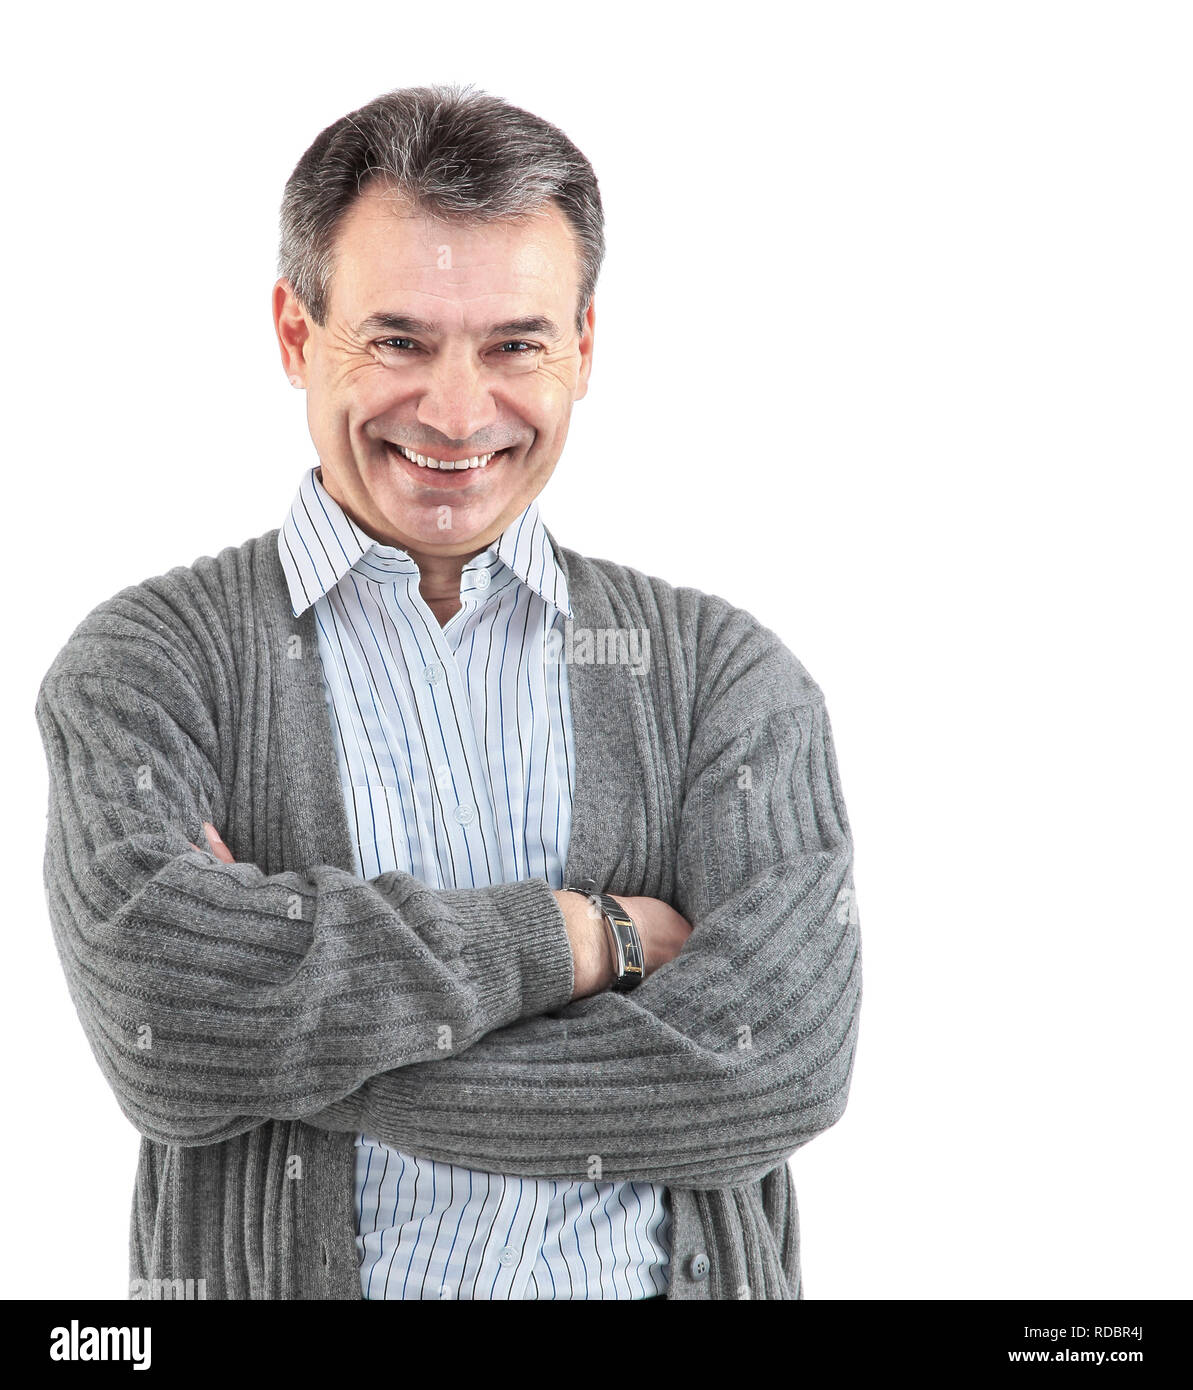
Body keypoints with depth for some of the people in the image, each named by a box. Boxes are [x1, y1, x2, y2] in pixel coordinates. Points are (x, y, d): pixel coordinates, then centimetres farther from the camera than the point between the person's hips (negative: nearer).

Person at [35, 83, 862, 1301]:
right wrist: (584, 933, -10)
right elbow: (162, 1019, -14)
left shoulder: (722, 668, 4)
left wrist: (286, 1036, -11)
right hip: (268, 1274, 0)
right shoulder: (150, 662, 2)